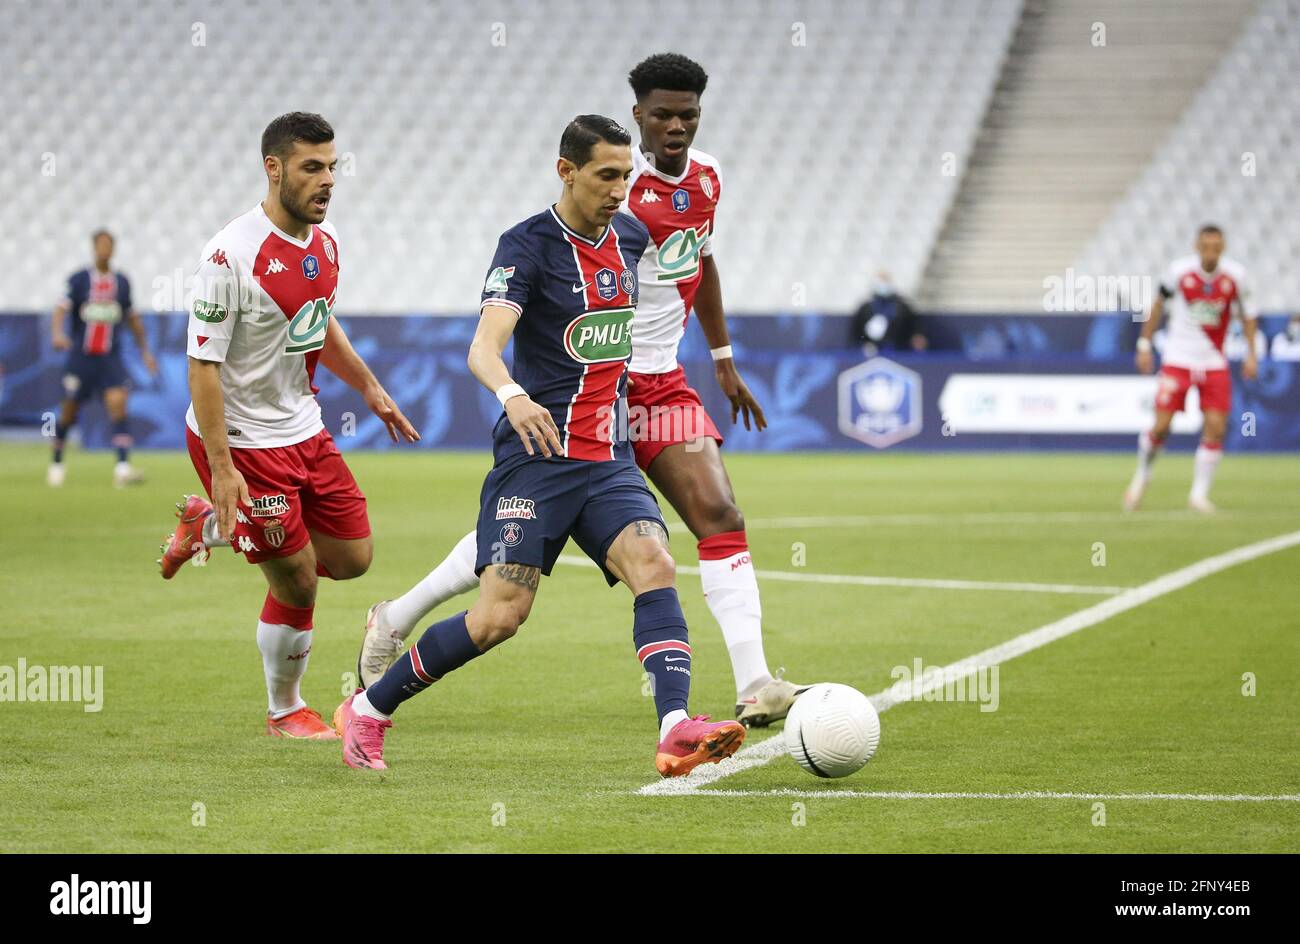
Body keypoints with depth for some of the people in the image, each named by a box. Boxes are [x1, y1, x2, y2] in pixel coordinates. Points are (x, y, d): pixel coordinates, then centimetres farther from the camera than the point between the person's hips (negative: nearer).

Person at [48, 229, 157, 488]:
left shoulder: (121, 282, 8)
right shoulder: (79, 280, -3)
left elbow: (132, 318, 19)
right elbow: (61, 309, -13)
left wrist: (145, 350, 20)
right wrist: (58, 333, -33)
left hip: (110, 357, 2)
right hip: (81, 357, -2)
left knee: (118, 404, -18)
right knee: (69, 413, 7)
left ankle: (123, 467, -26)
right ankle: (57, 463, 30)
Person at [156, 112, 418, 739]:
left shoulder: (325, 240, 2)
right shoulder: (232, 255, -24)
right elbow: (203, 364, -22)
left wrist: (370, 388, 23)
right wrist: (221, 468, -25)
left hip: (304, 429, 8)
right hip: (241, 441, -8)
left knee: (353, 557, 10)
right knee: (296, 582, -3)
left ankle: (213, 525, 27)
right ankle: (285, 712, 21)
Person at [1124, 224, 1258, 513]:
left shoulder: (1235, 275, -5)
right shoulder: (1179, 270, -9)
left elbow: (1247, 313, 9)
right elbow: (1158, 303, 6)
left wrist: (1251, 353, 2)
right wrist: (1145, 344, 7)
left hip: (1214, 363, 2)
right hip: (1178, 358, -2)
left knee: (1215, 428, -8)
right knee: (1161, 426, -7)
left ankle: (1199, 494, 5)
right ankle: (1143, 473, 21)